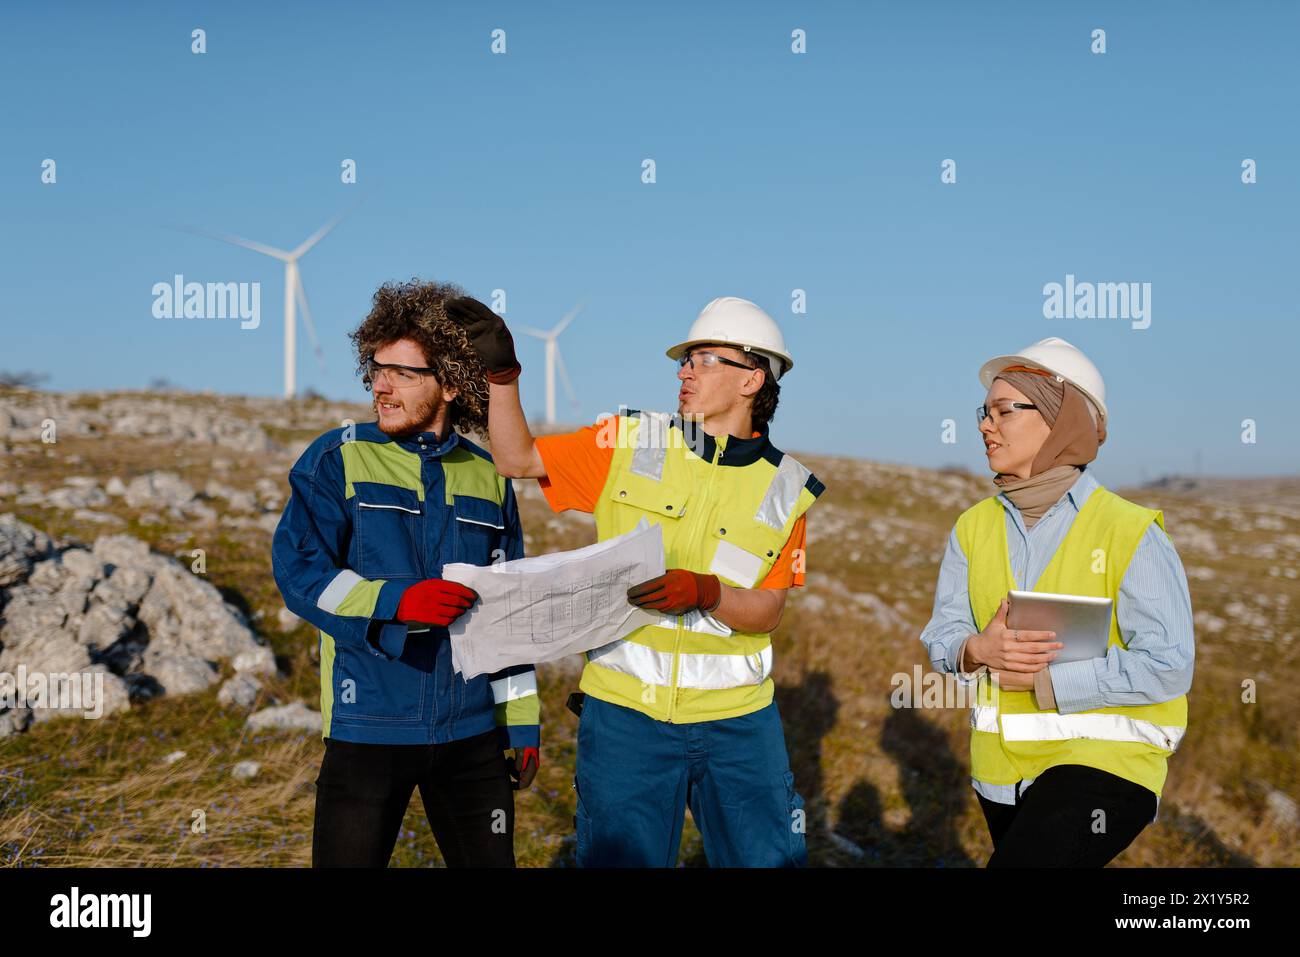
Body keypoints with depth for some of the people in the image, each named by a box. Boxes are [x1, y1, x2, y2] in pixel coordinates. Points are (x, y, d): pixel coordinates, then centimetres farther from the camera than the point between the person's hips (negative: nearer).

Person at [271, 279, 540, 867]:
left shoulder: (488, 476, 8)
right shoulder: (338, 460, -2)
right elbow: (298, 572, -11)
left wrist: (522, 723, 12)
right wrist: (396, 600, -26)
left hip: (473, 730, 3)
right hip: (369, 726, -3)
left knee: (489, 860, 11)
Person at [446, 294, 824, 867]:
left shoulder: (785, 488, 1)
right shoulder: (630, 444, 0)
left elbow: (767, 612, -3)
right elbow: (517, 459, 4)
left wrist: (703, 592, -21)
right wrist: (500, 371, -6)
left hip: (739, 718, 1)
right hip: (626, 708, -1)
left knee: (768, 859, 10)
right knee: (621, 859, 6)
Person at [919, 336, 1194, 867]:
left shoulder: (1129, 532, -12)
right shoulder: (974, 527, 4)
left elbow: (1167, 666, -17)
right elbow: (941, 633, 2)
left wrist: (1041, 678, -19)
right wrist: (976, 651, -22)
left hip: (1104, 762, -6)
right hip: (1000, 768, 6)